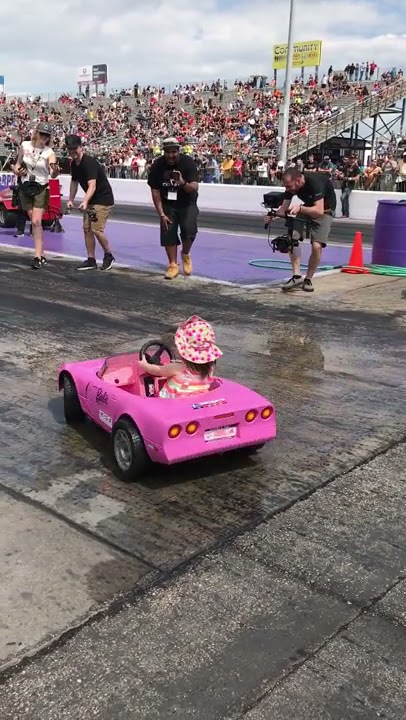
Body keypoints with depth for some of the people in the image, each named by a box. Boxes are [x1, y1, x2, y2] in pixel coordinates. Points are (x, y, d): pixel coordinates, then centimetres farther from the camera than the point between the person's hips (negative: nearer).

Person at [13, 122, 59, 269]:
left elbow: (52, 174, -27)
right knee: (34, 222, 8)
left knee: (36, 222, -14)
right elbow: (18, 163, 14)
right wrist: (17, 170, -6)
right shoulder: (24, 145, -2)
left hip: (41, 189, -3)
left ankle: (38, 257, -13)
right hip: (25, 188, 3)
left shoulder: (49, 152, -11)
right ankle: (41, 255, 18)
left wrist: (55, 171, -48)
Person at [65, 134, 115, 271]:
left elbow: (92, 185, -34)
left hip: (104, 199, -8)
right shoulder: (74, 164, 2)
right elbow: (74, 182, 16)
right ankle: (91, 260, 9)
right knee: (87, 228, 3)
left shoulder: (90, 162, -24)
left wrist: (85, 201, -47)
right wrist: (71, 200, 9)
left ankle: (109, 256, 7)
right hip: (90, 200, 9)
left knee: (96, 229, -14)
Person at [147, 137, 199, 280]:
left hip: (187, 204, -2)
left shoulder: (188, 163, -17)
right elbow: (155, 192, -7)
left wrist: (183, 183, -44)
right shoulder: (157, 166, -12)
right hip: (167, 205, 2)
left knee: (189, 230, -18)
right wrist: (161, 214, -11)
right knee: (168, 232, -5)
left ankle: (186, 255, 12)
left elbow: (195, 188, -22)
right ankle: (173, 264, 8)